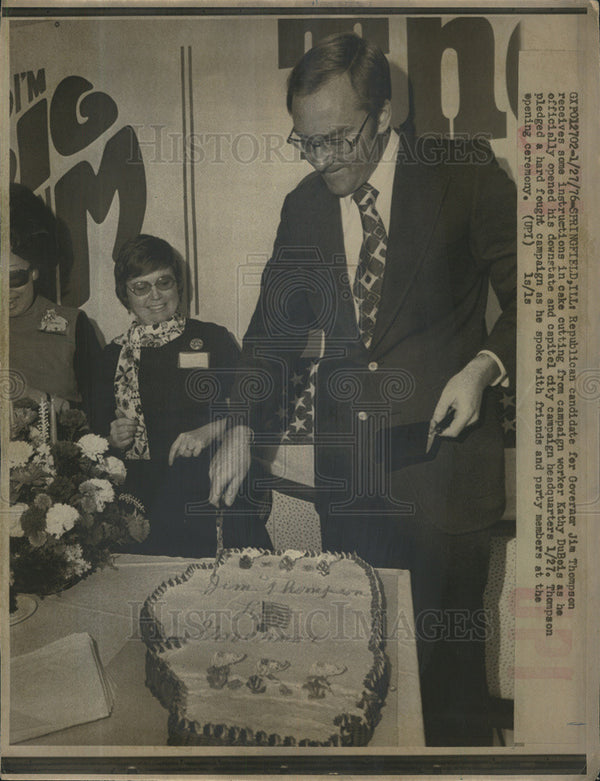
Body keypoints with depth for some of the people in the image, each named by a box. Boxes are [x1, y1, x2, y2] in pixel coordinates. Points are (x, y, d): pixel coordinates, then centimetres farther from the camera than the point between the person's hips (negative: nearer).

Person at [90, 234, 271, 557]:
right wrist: (114, 439, -1)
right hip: (143, 505, 2)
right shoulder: (114, 355, 16)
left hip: (212, 493, -1)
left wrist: (209, 431, -16)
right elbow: (98, 428, 22)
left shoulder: (214, 339, 8)